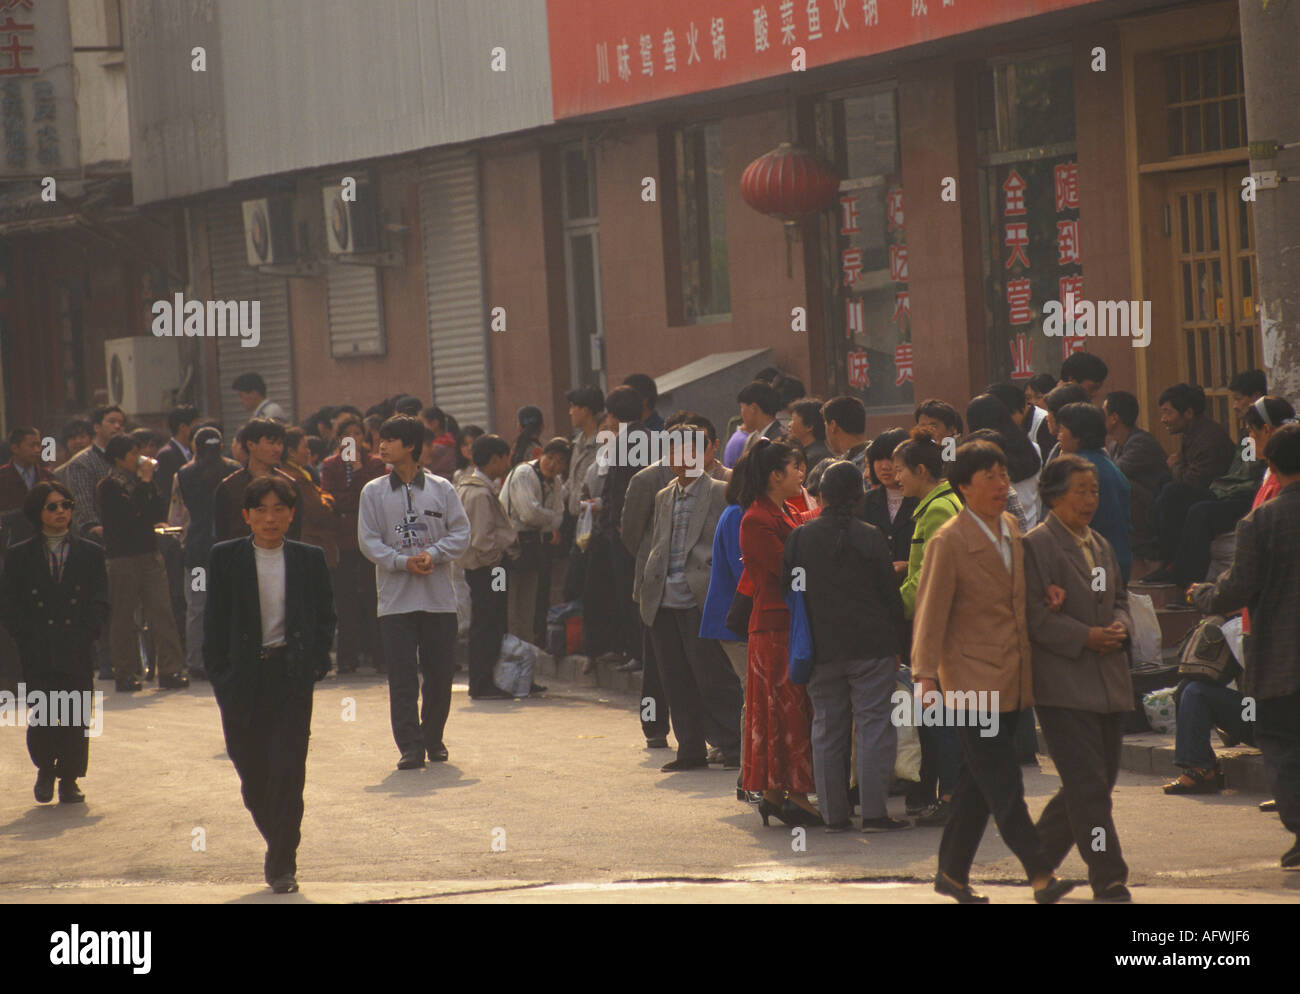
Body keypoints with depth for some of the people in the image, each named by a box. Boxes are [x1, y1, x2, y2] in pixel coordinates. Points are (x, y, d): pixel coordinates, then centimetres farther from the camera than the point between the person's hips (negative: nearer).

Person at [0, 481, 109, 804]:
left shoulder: (90, 554, 10)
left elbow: (99, 606, 8)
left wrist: (83, 637, -6)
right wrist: (29, 640, -6)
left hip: (78, 653, 1)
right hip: (38, 655, -1)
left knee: (76, 718, -2)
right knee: (42, 717, -7)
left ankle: (69, 779, 11)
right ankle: (45, 769, 17)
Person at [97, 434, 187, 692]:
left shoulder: (141, 481, 14)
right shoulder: (109, 487, -5)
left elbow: (161, 512, 7)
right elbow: (131, 513, -18)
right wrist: (144, 483, -13)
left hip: (150, 553, 5)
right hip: (122, 557, -5)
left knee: (161, 612, -2)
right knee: (123, 617, 1)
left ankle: (169, 671, -3)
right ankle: (124, 673, 8)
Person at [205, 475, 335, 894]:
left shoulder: (310, 559, 6)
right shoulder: (225, 557, 4)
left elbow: (325, 617, 10)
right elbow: (214, 622, 5)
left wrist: (316, 664, -2)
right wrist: (219, 672, -3)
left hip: (292, 675, -1)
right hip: (243, 678, 1)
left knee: (287, 773, -7)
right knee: (253, 776, 6)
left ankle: (282, 864, -1)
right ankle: (280, 851, 26)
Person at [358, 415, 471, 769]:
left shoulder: (441, 489, 4)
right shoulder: (374, 492, 4)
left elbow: (460, 533, 1)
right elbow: (369, 541, -1)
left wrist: (432, 554, -15)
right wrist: (403, 562, -15)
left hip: (439, 598, 1)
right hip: (396, 599, 0)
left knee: (440, 674, 6)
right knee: (402, 677, -5)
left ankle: (433, 738, 22)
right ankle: (410, 745, -2)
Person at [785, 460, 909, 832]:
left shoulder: (800, 538, 0)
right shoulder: (870, 538, -6)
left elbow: (788, 589, 5)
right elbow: (891, 595, -3)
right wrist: (897, 644, 7)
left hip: (821, 648, 2)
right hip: (871, 646, -2)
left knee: (827, 731, 9)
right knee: (874, 725, 0)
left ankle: (834, 813, 9)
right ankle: (874, 811, -5)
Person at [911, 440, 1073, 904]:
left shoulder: (1011, 528, 11)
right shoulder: (948, 543, -10)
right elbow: (930, 613, -11)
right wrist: (925, 673, -18)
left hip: (1011, 680, 7)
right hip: (973, 679, -7)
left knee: (978, 784, 12)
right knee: (1003, 786, -10)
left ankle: (952, 872, 20)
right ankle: (1040, 874, -13)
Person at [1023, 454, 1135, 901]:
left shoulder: (1101, 545, 18)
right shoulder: (1035, 545, -8)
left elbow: (1119, 598, 23)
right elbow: (1033, 614, -14)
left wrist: (1120, 626, 0)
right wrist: (1085, 637, -18)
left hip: (1109, 685, 8)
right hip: (1063, 684, -8)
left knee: (1094, 782, 11)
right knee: (1088, 784, -9)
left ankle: (1039, 856, 26)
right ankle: (1108, 878, -5)